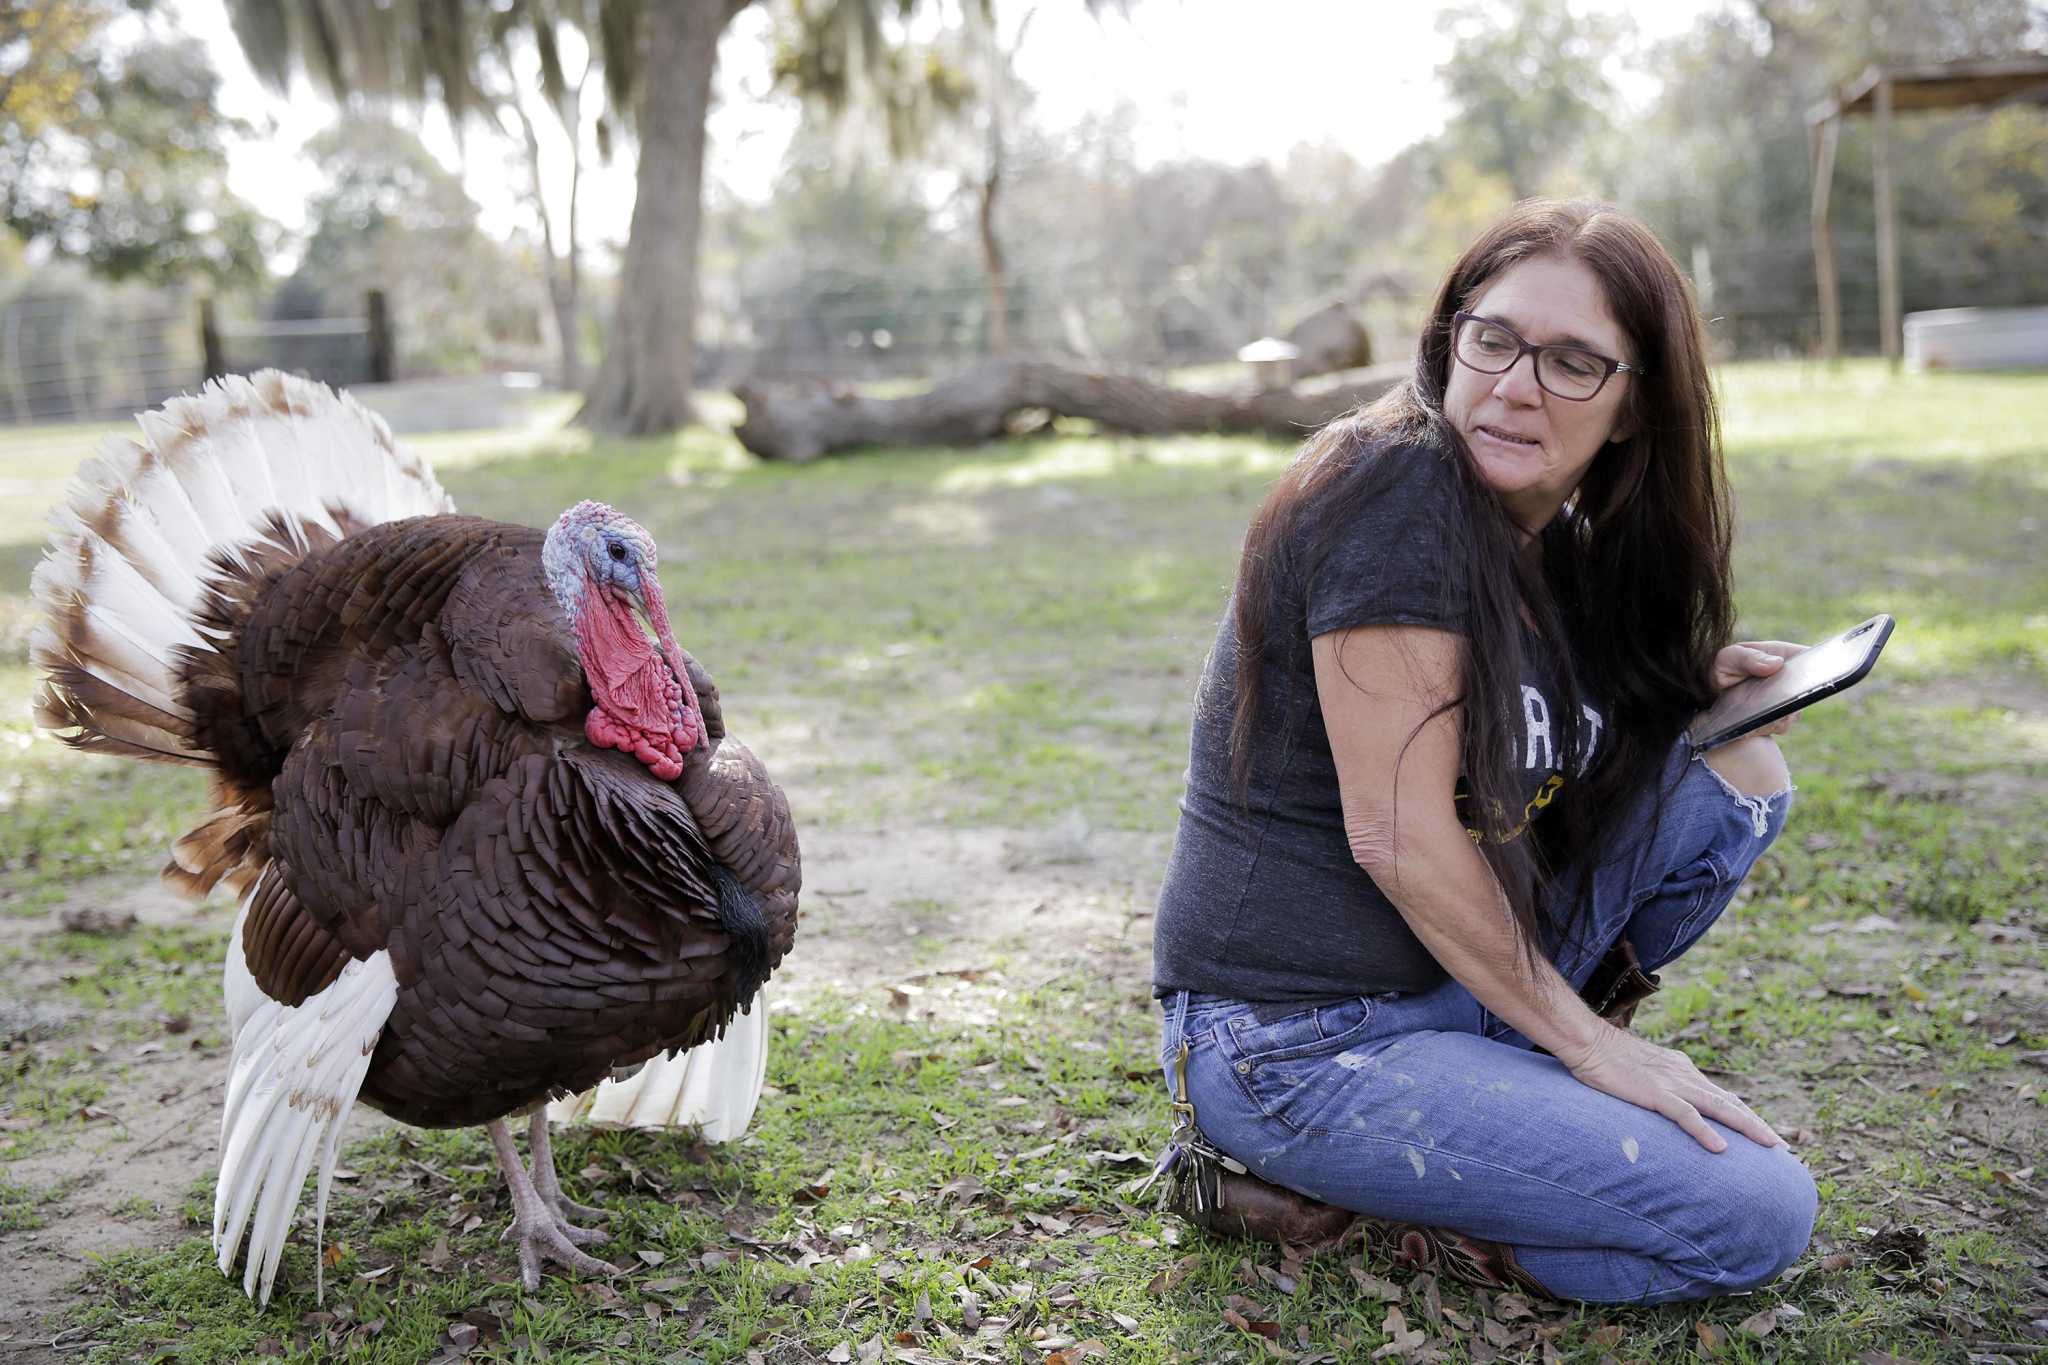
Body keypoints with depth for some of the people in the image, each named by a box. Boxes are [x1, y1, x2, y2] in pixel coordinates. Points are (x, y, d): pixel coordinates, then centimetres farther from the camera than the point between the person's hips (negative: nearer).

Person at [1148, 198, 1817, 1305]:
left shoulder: (1554, 545, 8)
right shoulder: (1397, 483, -19)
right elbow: (1399, 835, -21)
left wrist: (1691, 699, 2)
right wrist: (1589, 1040, -10)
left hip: (1447, 974, 9)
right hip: (1291, 1040, -9)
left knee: (1734, 770, 5)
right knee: (1757, 1217, -10)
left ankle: (1506, 1072, 5)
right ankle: (1296, 1171, -3)